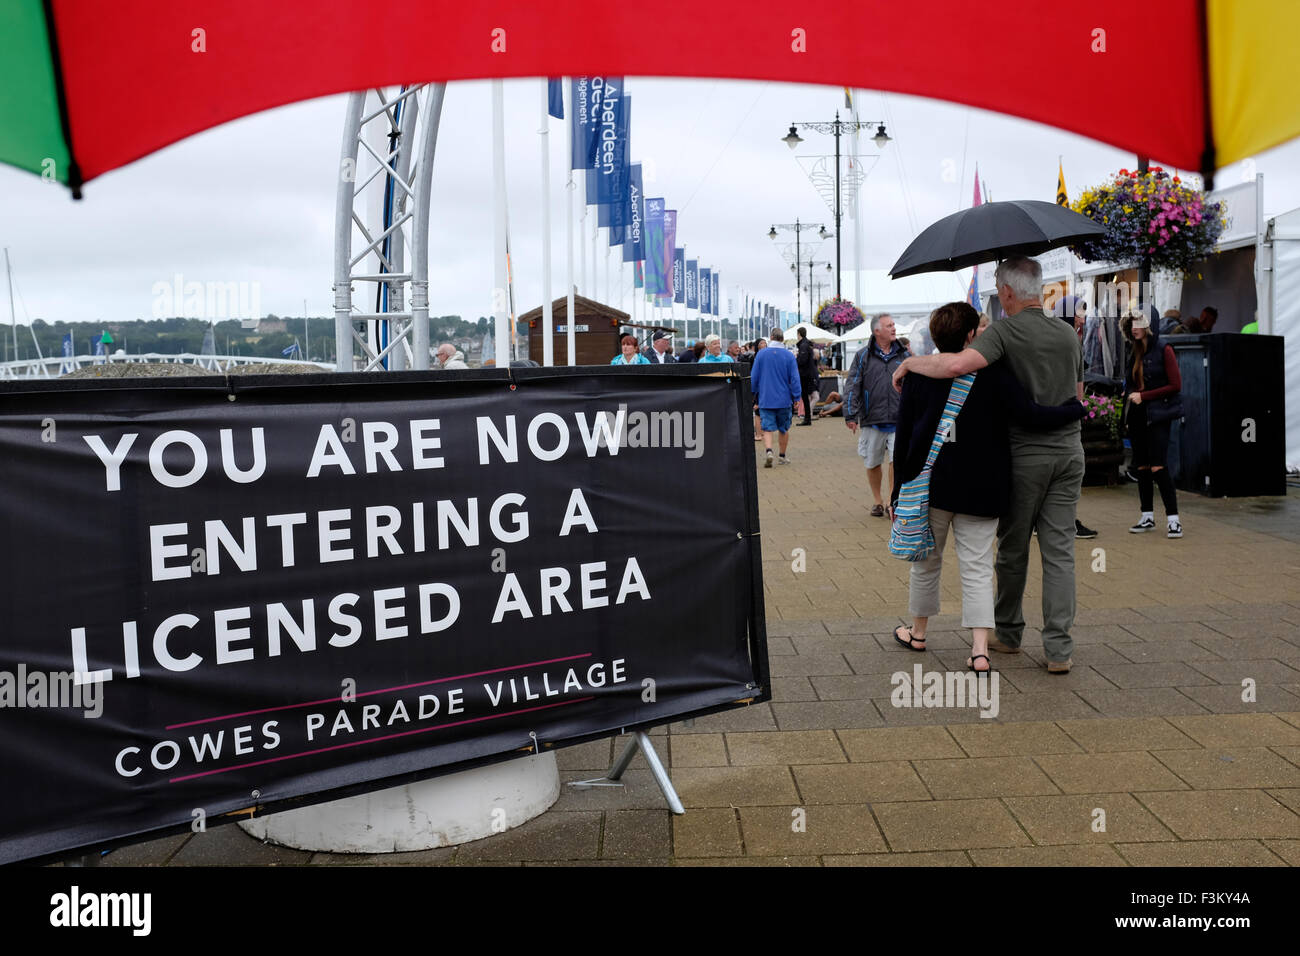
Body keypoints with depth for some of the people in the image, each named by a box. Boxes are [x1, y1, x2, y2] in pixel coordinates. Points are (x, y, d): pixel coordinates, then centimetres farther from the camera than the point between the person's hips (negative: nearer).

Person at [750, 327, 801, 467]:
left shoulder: (761, 354, -2)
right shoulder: (789, 355, -5)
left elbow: (754, 377, 4)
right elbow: (794, 378, -5)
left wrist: (752, 393, 17)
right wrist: (796, 397, 3)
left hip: (766, 399, 0)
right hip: (784, 399, 0)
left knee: (767, 429, -1)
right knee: (784, 429, 14)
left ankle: (768, 451, -25)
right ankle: (782, 456, 23)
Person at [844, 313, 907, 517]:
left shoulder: (903, 355, 9)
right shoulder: (863, 356, 3)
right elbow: (852, 386, 1)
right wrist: (851, 415, -7)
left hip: (899, 421, 0)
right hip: (871, 421, 0)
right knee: (873, 463, 10)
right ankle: (878, 501, 27)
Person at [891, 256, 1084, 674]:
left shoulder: (1004, 332, -12)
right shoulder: (1069, 334, 9)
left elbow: (958, 364, -30)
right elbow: (1078, 396, 18)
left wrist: (910, 363, -15)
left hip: (1026, 454, -4)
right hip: (1069, 448, 5)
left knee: (1014, 548, 11)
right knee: (1059, 549, 4)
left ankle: (1008, 632, 25)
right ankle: (1059, 648, 3)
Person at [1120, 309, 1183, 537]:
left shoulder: (1163, 350, -5)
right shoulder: (1132, 352, 12)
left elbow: (1175, 385, -9)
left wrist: (1144, 396, -12)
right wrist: (1131, 394, 2)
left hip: (1158, 417, -6)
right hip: (1137, 416, 6)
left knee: (1158, 467, -14)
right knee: (1142, 467, 8)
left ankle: (1173, 519, -9)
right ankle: (1147, 517, 17)